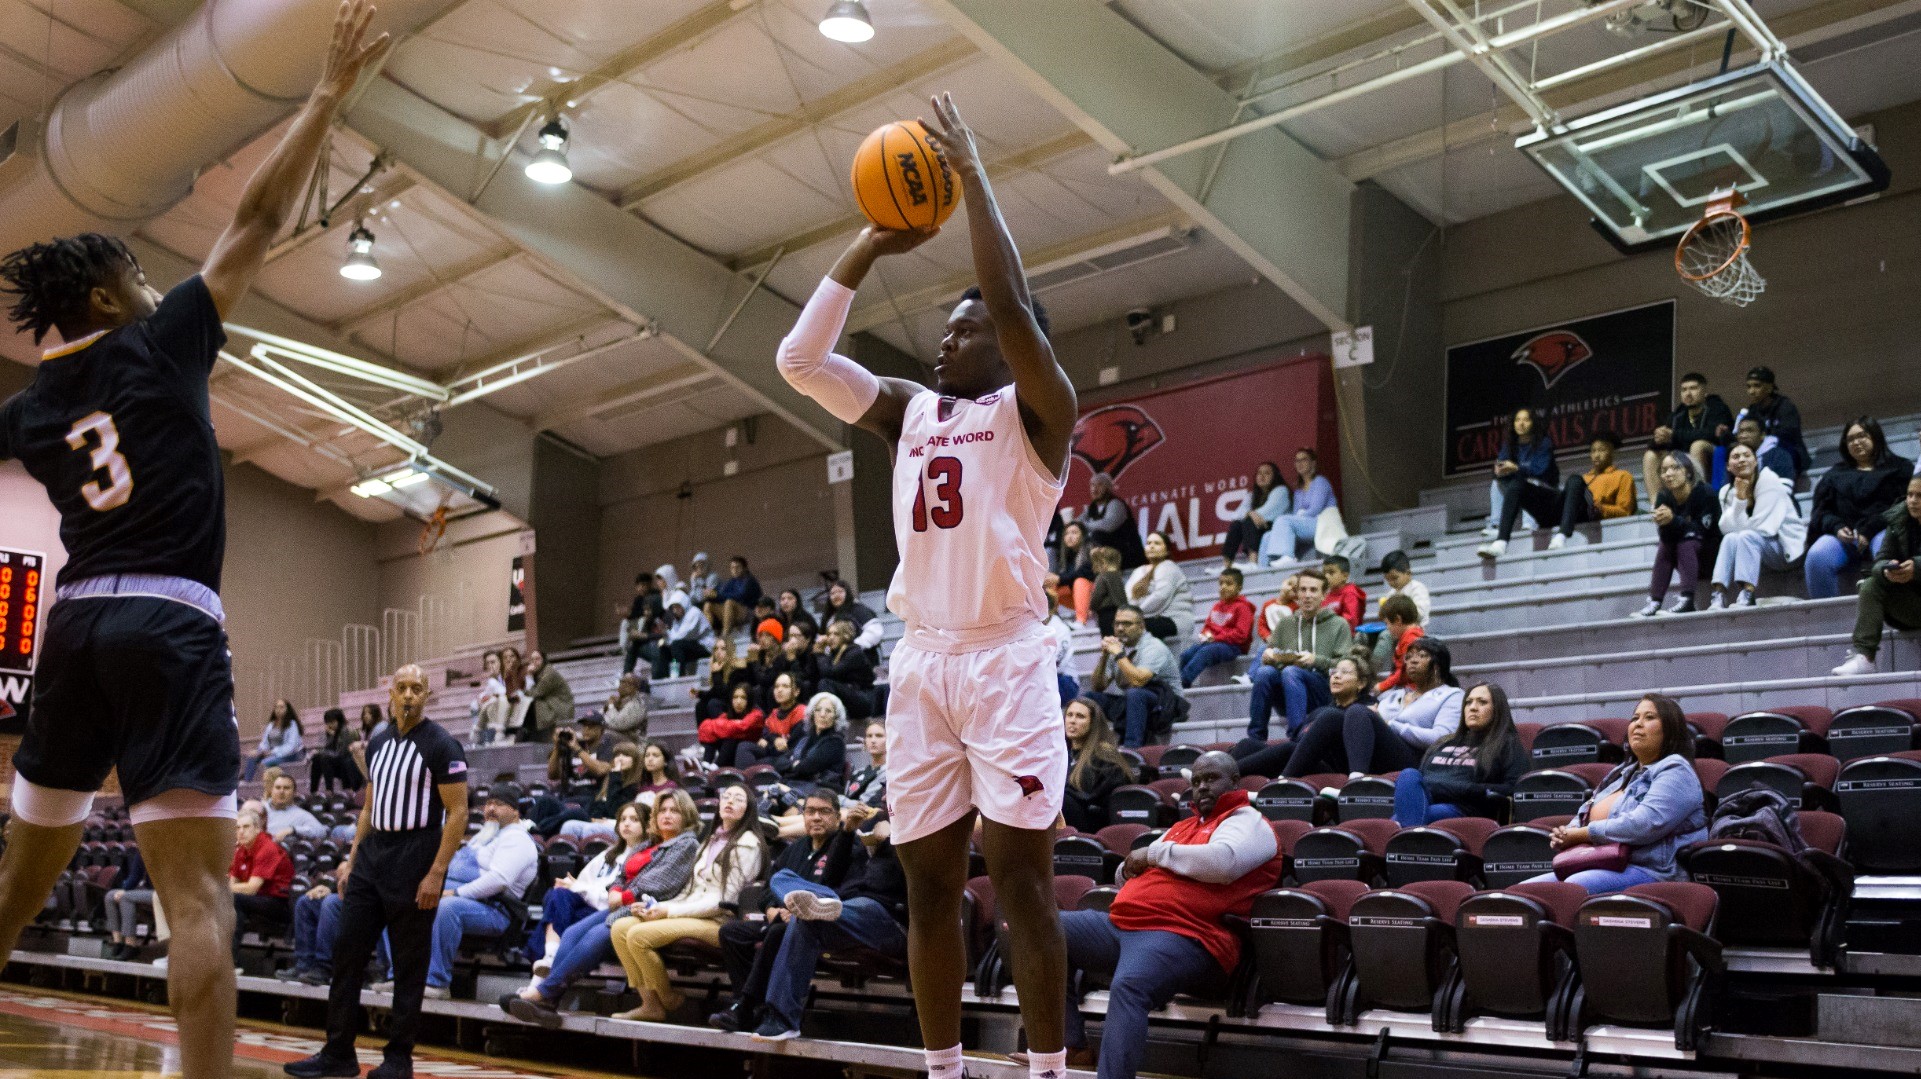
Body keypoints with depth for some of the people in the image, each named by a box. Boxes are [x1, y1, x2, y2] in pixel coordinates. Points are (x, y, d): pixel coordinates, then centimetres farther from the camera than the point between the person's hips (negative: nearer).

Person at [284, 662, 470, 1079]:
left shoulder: (441, 745, -8)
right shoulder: (378, 742, 12)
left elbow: (458, 813, -11)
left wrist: (436, 873, -17)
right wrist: (351, 859, 13)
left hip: (413, 867, -6)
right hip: (371, 861, 7)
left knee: (409, 966, 2)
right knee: (346, 953, 5)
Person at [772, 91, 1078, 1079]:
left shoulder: (1037, 407, 0)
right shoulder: (911, 410, 17)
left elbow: (1012, 302, -17)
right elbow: (799, 361, 12)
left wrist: (971, 173, -10)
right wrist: (867, 248, 9)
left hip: (1004, 658, -6)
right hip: (920, 661, 6)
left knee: (1020, 872, -6)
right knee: (927, 879, 7)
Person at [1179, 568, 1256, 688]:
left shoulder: (1242, 607, -3)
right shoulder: (1217, 606, 21)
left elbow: (1241, 634, -12)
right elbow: (1208, 625, 28)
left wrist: (1216, 638, -15)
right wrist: (1205, 635, 2)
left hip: (1232, 646, -8)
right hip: (1211, 642, 8)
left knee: (1204, 653, -35)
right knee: (1186, 655, -19)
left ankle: (1182, 683, -43)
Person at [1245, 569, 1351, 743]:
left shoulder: (1338, 624, 10)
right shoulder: (1285, 623, 20)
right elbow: (1267, 659, 16)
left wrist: (1316, 661, -19)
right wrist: (1267, 657, -8)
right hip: (1285, 696, 3)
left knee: (1291, 672, -34)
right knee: (1264, 672, -29)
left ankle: (1298, 738, -40)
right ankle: (1255, 739, -27)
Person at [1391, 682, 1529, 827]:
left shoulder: (1508, 745, 18)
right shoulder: (1444, 743, 36)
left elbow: (1515, 790, 3)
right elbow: (1418, 777, 31)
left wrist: (1466, 791, -8)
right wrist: (1404, 784, 4)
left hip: (1463, 810, -4)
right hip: (1421, 802, 4)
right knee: (1409, 774, -34)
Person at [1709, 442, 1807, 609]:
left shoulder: (1769, 481, -12)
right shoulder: (1727, 492, 4)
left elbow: (1764, 529, -18)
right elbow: (1728, 529, -12)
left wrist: (1741, 531, -3)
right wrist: (1739, 499, -20)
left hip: (1787, 546, -5)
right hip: (1754, 548, 5)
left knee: (1747, 536, -30)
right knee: (1730, 538, -24)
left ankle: (1746, 596, -47)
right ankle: (1718, 597, -40)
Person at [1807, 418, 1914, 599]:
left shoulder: (1899, 467, 20)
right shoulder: (1836, 474, 30)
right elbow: (1821, 510, 18)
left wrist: (1869, 531, -12)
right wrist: (1837, 528, -7)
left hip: (1882, 530, -2)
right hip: (1842, 535, 2)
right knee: (1817, 557, -32)